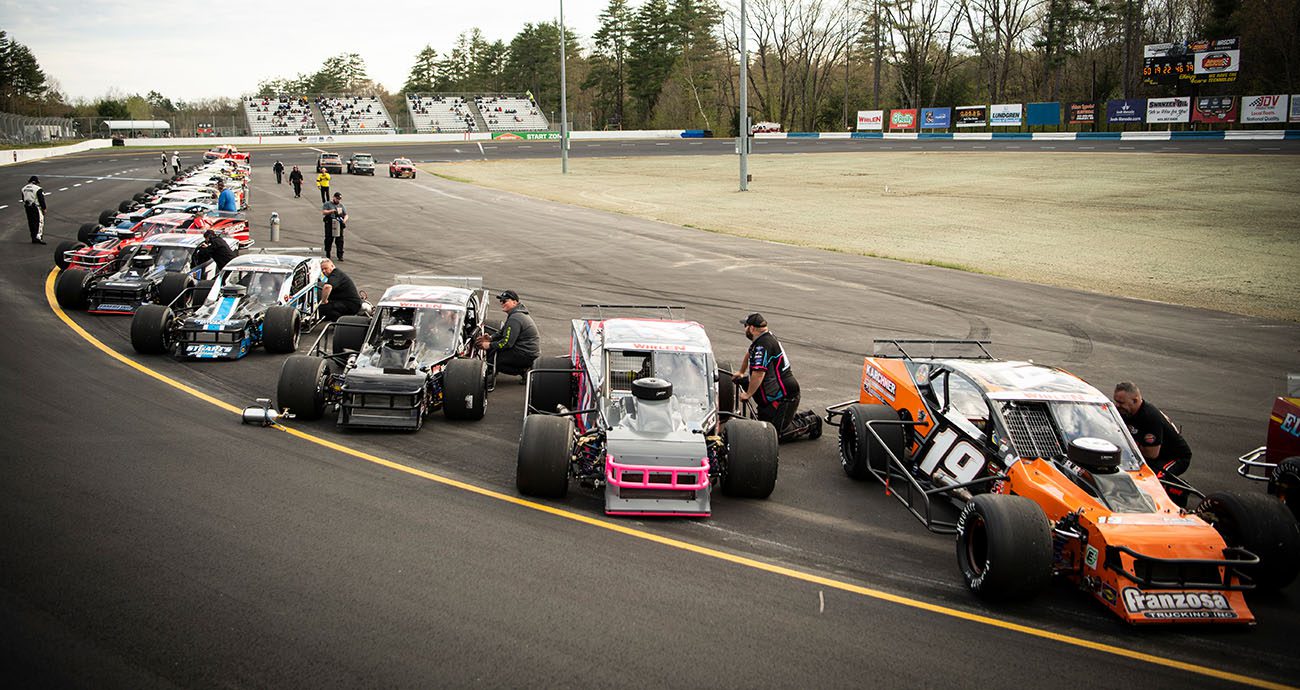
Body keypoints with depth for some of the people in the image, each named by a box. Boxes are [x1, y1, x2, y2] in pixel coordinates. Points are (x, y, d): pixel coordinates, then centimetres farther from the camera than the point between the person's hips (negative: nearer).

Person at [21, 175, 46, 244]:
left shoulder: (24, 188, 10)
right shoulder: (38, 189, -13)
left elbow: (23, 199, 15)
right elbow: (41, 200, -13)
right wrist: (44, 208, -5)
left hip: (27, 207, 7)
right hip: (36, 207, -7)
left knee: (31, 222, 13)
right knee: (40, 221, -5)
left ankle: (33, 237, 17)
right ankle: (38, 237, -18)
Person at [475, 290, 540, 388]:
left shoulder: (515, 319, -19)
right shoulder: (517, 314, 14)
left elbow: (507, 342, -23)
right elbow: (502, 333, 20)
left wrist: (489, 345, -13)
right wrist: (491, 338, 4)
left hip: (526, 356, -10)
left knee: (492, 353, -14)